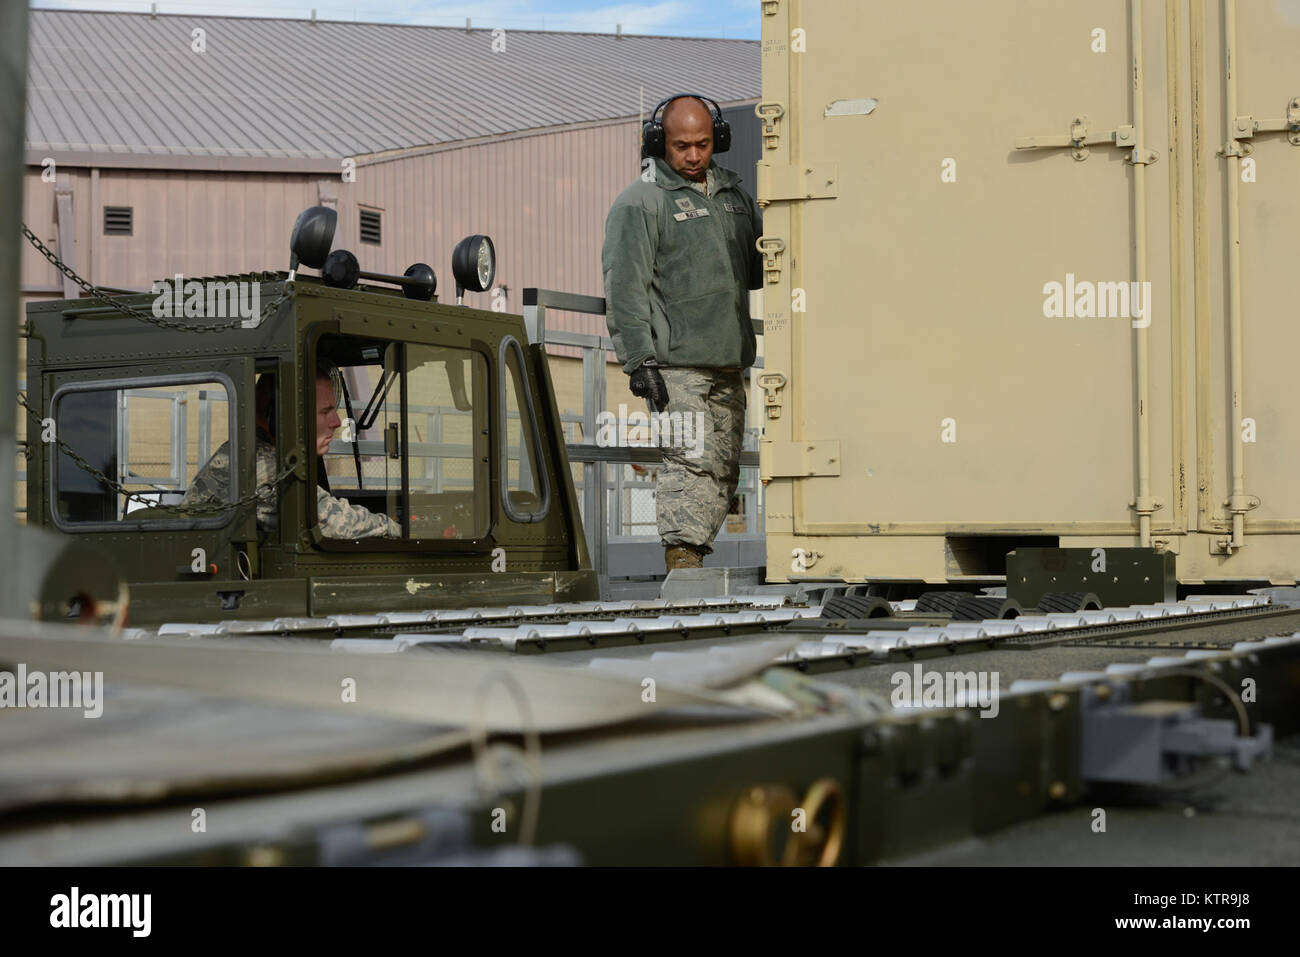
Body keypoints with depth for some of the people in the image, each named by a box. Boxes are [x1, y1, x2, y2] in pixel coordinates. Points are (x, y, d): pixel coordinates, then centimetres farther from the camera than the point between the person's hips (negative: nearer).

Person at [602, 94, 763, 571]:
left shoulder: (733, 195, 18)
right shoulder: (639, 202, -3)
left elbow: (758, 269, 28)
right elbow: (625, 288, -9)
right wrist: (639, 359, -17)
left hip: (728, 362, 7)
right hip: (675, 363, -7)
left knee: (723, 469, 7)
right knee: (690, 460, -16)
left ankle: (693, 558, 14)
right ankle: (681, 559, -16)